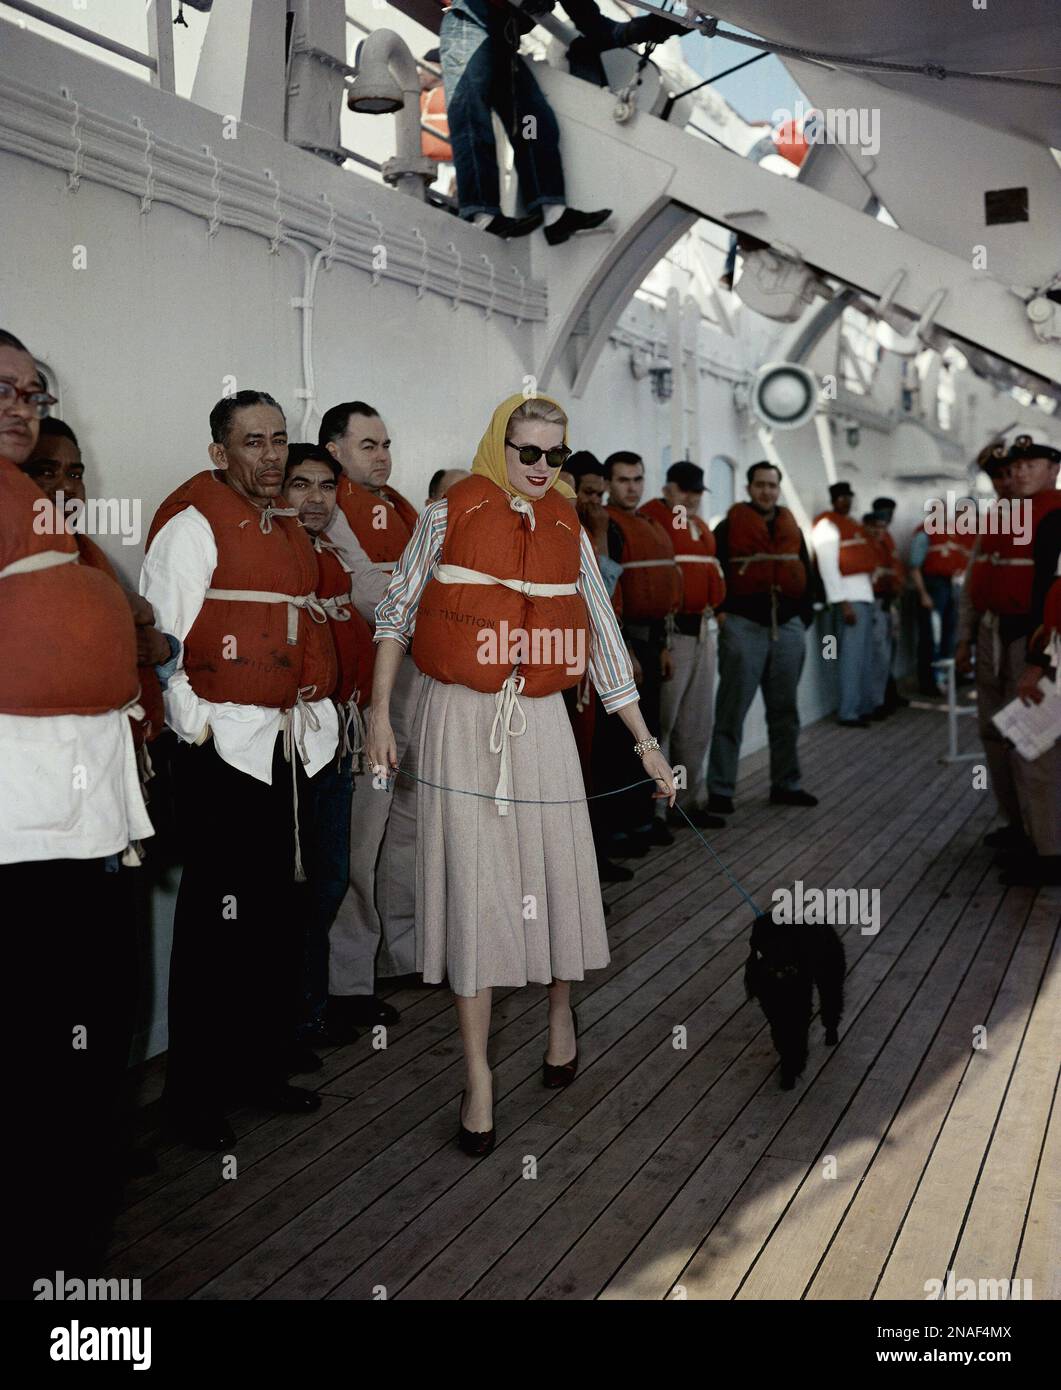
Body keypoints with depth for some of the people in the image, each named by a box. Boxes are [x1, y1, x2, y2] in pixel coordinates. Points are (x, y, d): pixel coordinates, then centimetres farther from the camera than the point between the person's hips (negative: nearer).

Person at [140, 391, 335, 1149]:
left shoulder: (290, 527, 16)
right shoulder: (192, 522, -8)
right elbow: (159, 637, -13)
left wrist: (316, 716, 16)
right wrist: (197, 725, -14)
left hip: (290, 745, 8)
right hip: (225, 748, -8)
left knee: (282, 916, 13)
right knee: (218, 922, -3)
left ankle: (261, 1065, 27)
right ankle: (194, 1093, 10)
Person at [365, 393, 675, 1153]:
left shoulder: (569, 534, 7)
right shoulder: (451, 515, -1)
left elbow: (603, 637, 10)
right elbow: (396, 612, 4)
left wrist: (646, 743, 8)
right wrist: (380, 712, -1)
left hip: (540, 721, 3)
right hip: (462, 720, -3)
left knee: (556, 871, 5)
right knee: (472, 885, -2)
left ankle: (561, 1008, 35)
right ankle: (479, 1076, 9)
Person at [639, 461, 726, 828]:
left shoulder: (700, 525, 19)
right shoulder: (650, 519, -8)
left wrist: (713, 606, 17)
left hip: (704, 629, 9)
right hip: (671, 630, -9)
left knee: (697, 724, 13)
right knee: (661, 722, -3)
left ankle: (690, 801, 22)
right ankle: (652, 808, 4)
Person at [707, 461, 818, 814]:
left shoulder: (792, 528, 16)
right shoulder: (729, 526, 0)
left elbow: (805, 576, 20)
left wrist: (804, 617, 12)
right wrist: (722, 610, -15)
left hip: (788, 628, 5)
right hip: (744, 627, -5)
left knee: (785, 711, 12)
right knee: (732, 711, -4)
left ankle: (787, 784, 22)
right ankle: (720, 790, 0)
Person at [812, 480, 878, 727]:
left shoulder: (852, 523, 20)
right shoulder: (827, 524, -9)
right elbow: (828, 565, -16)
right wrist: (842, 602, -21)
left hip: (865, 591, 10)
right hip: (849, 594, -10)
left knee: (865, 653, 13)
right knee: (853, 653, -11)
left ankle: (865, 706, 20)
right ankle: (848, 712, -8)